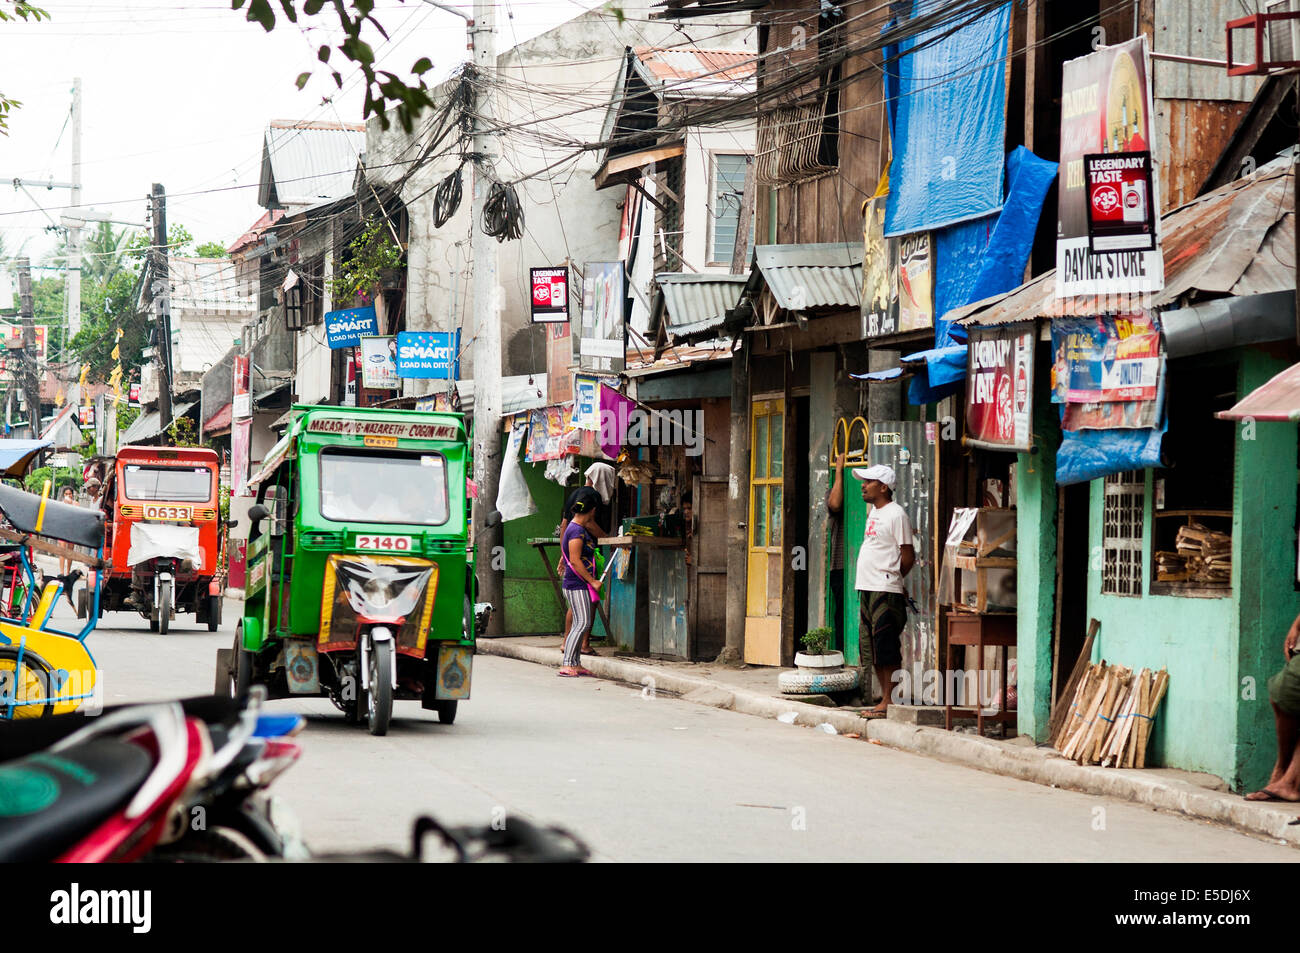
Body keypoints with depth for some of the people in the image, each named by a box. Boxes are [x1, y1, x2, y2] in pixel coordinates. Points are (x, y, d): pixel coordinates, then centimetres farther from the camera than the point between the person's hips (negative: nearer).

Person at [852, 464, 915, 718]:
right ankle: (884, 701, 15)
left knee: (887, 650, -8)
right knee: (872, 651, 10)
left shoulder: (896, 514, -10)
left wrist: (892, 579, 1)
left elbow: (908, 556, -10)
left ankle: (889, 703, -6)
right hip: (867, 590, 10)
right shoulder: (873, 512, 17)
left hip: (886, 592, -10)